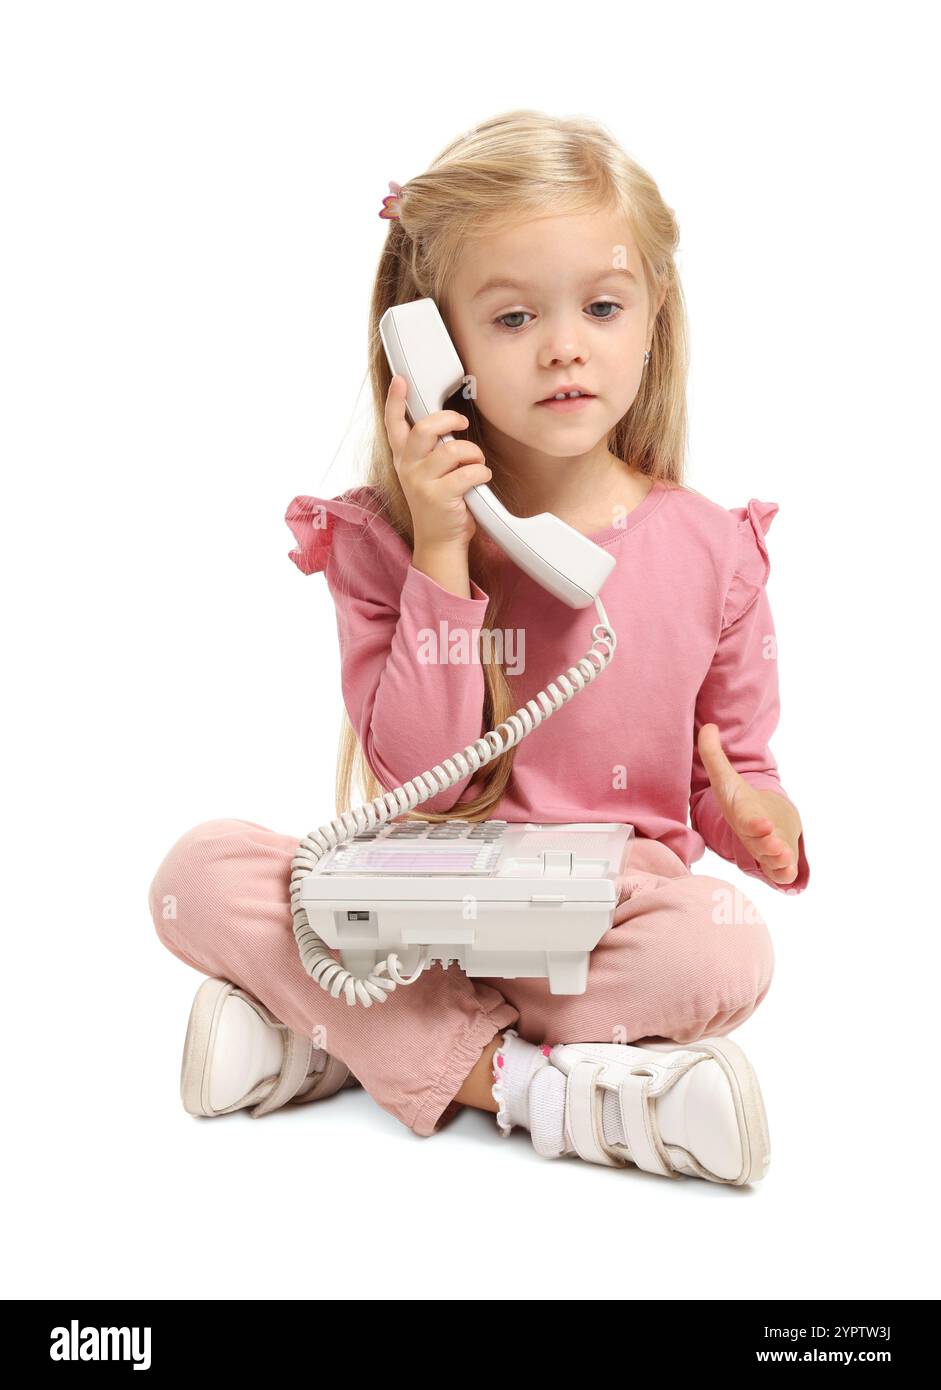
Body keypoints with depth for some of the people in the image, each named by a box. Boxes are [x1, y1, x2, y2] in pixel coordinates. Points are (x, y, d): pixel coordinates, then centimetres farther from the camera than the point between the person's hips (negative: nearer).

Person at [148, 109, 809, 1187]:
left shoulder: (710, 548, -3)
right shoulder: (386, 537, -5)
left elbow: (736, 768, 7)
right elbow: (419, 776, -14)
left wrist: (754, 815, -18)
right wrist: (442, 556, -21)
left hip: (605, 919, 0)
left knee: (729, 955, -32)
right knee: (200, 872, -20)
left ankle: (338, 1040, -19)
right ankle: (517, 1081, -23)